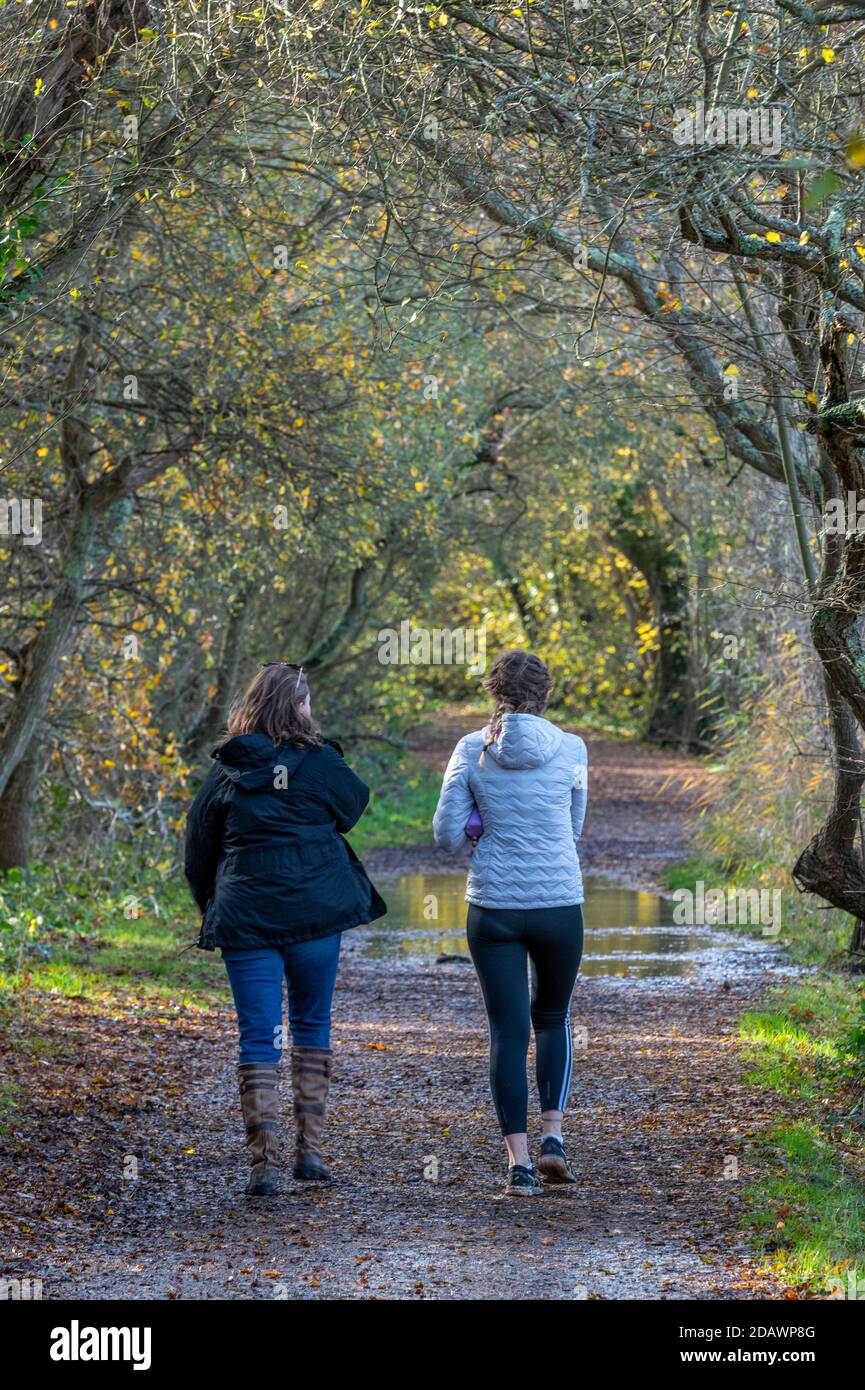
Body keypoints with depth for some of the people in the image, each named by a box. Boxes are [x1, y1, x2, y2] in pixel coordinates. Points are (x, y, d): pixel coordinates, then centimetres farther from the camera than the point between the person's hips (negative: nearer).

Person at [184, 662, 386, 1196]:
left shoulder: (225, 771, 3)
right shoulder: (319, 762, -4)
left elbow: (198, 848, 9)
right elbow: (355, 806, 13)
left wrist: (212, 907, 21)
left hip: (245, 918, 1)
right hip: (316, 912, -1)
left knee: (259, 1040, 2)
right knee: (313, 1026, 16)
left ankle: (264, 1164, -7)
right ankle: (310, 1149, 13)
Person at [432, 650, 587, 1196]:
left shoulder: (472, 750, -2)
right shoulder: (570, 749, -2)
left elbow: (447, 835, -1)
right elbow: (574, 828, 10)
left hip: (493, 909, 0)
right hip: (559, 906, 0)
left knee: (508, 1032, 5)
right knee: (554, 1019, 21)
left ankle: (520, 1161, 1)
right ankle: (553, 1136, 8)